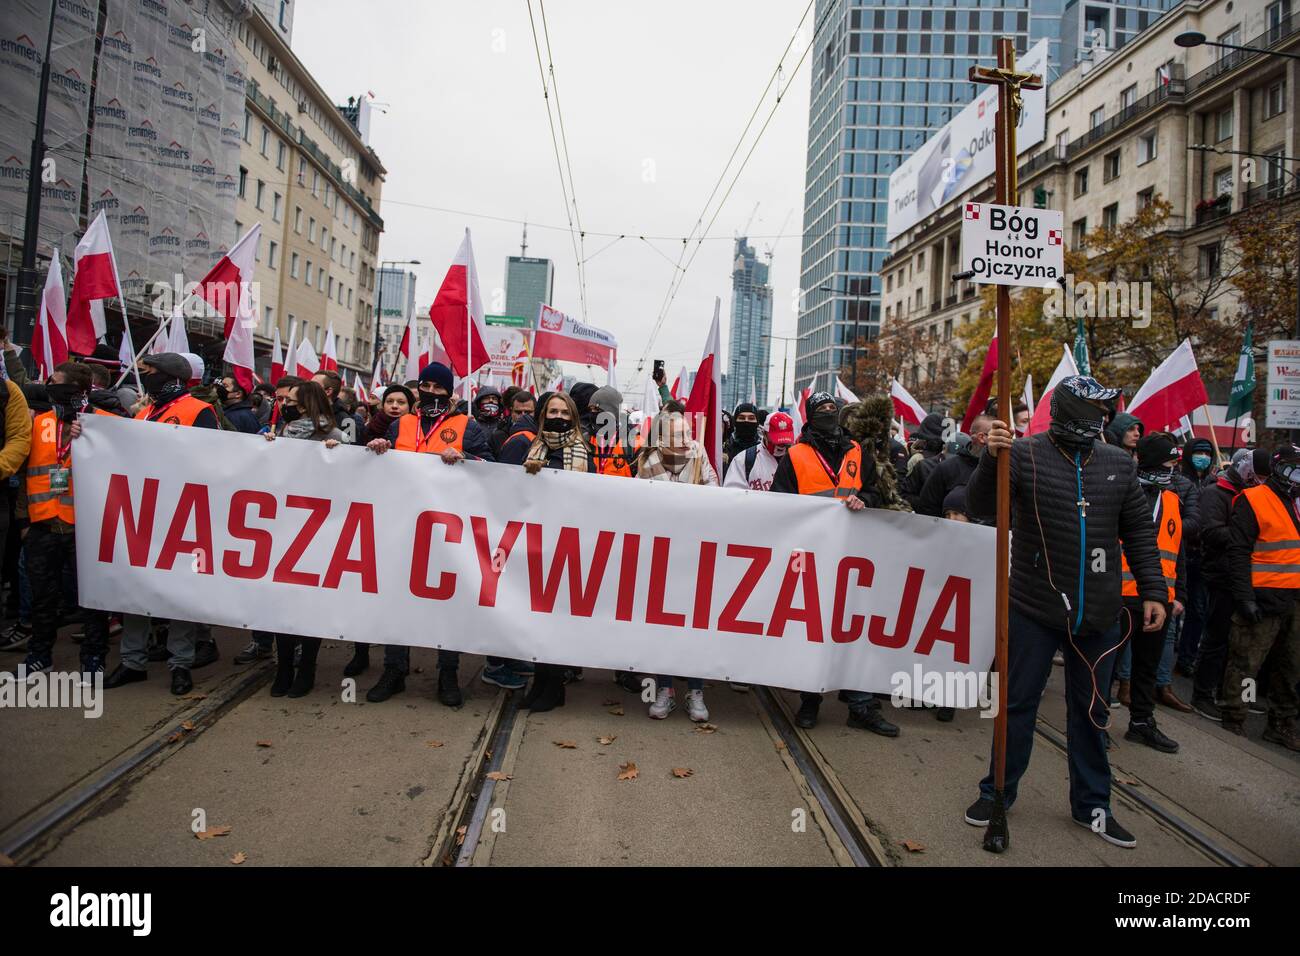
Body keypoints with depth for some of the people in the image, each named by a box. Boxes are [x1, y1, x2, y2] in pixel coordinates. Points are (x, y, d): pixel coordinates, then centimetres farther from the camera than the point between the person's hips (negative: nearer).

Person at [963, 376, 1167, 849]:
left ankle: (1092, 805, 31)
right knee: (1018, 703, 7)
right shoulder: (1024, 454, -8)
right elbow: (981, 505, -18)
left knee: (1090, 710, 15)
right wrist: (991, 459, -35)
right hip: (1033, 609, -3)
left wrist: (1153, 591, 6)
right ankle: (997, 792, 24)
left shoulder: (1119, 464, 5)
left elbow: (1139, 533, 11)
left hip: (1098, 614, 4)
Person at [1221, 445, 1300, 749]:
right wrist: (1245, 597, -19)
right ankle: (1233, 723, 6)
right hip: (1263, 599, -8)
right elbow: (1238, 552, -13)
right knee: (1247, 664, -3)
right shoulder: (1253, 500, -8)